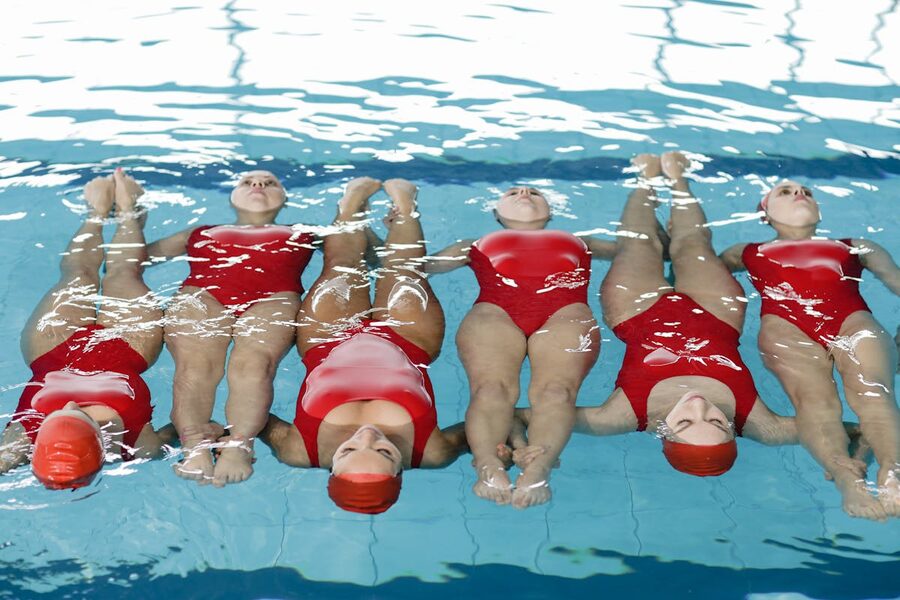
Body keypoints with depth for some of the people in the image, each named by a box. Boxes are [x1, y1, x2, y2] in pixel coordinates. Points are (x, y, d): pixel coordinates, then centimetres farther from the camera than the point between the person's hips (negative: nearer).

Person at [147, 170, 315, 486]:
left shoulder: (303, 234, 39)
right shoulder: (201, 232, 42)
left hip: (273, 299, -1)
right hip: (200, 295, 1)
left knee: (253, 363, -36)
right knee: (194, 363, -34)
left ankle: (239, 446, -52)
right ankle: (194, 448, -49)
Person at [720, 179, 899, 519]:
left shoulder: (858, 247, 40)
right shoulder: (747, 253, 39)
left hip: (854, 320, 1)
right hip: (784, 325, -1)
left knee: (872, 391, -34)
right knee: (813, 396, -35)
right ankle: (846, 476, -60)